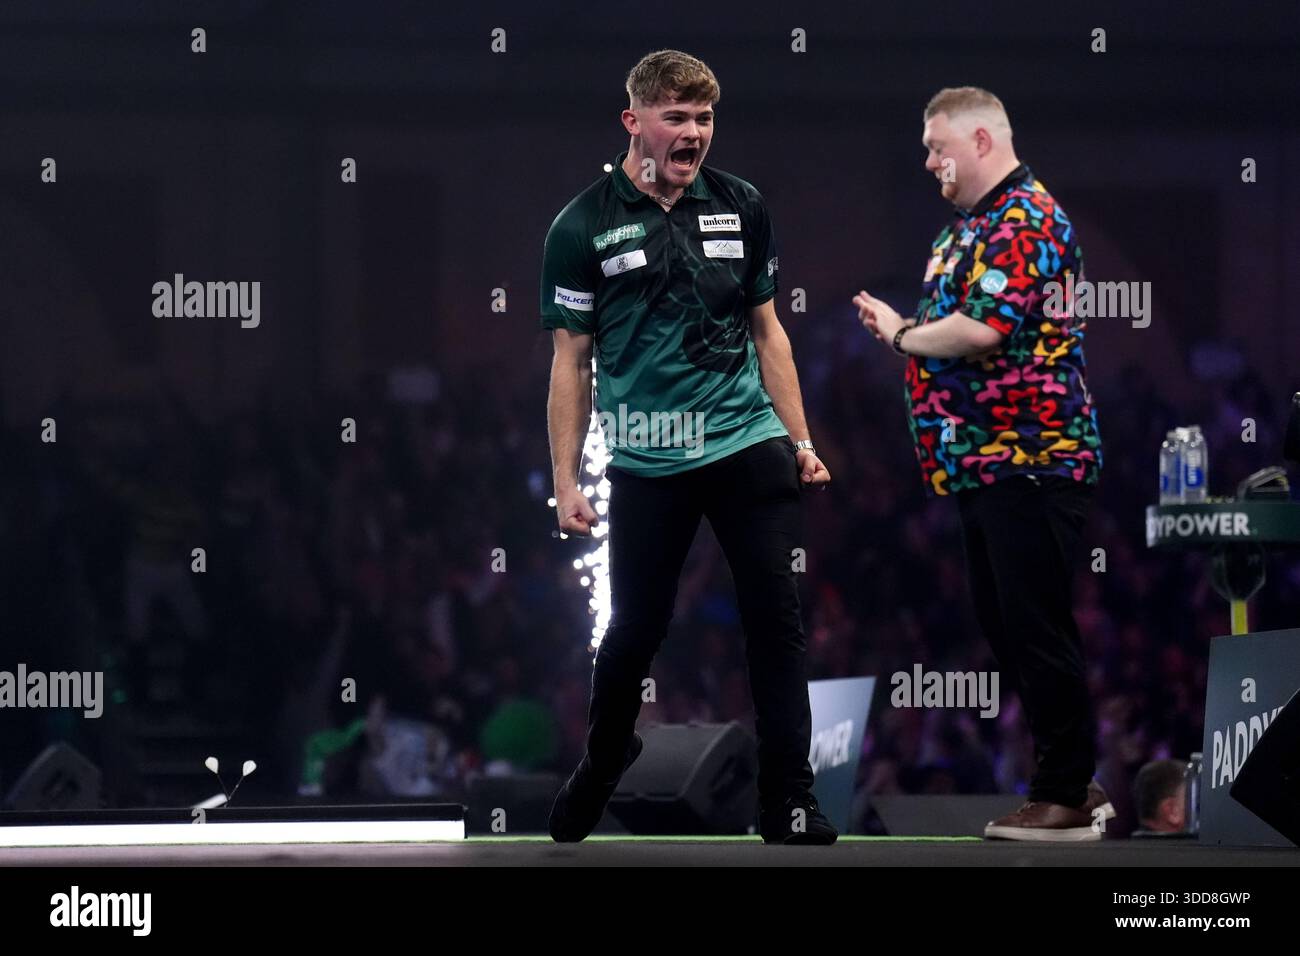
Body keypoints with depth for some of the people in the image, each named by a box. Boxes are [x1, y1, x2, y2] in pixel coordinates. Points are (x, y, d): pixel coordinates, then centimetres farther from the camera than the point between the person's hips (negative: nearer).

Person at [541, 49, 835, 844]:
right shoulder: (585, 227, -3)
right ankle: (602, 766, 34)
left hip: (749, 448, 2)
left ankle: (789, 806, 0)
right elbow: (572, 362, 0)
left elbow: (767, 331, 14)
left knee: (777, 620, -4)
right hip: (647, 463, -2)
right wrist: (566, 482, -3)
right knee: (637, 628, 7)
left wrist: (802, 441, 10)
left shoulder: (741, 207, 6)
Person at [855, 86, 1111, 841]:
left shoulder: (1026, 221, -14)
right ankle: (1071, 783, 19)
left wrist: (902, 333, -9)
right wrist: (899, 327, 6)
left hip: (1030, 462, -11)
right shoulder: (967, 226, 18)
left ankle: (1066, 798, -2)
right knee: (1004, 626, 13)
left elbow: (979, 328, -25)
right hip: (985, 463, 11)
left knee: (1037, 629, -7)